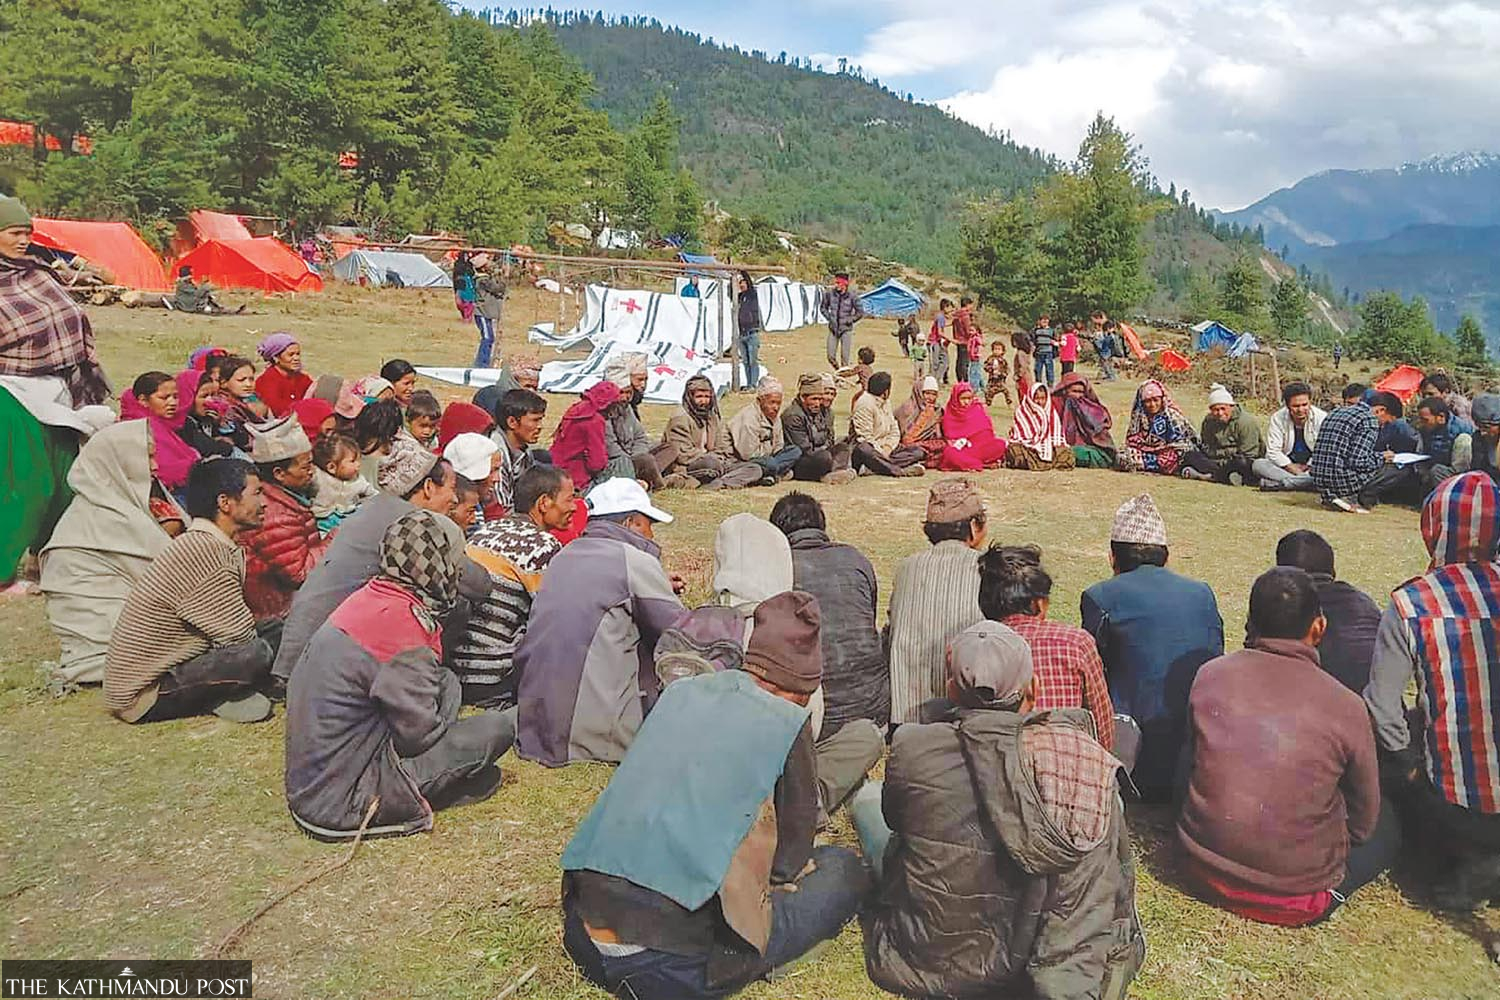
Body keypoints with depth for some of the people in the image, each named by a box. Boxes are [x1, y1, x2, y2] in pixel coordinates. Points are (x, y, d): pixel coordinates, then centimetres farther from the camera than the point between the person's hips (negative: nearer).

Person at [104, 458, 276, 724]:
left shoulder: (197, 542, 8)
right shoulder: (203, 550, -23)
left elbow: (230, 626, 9)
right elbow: (239, 633, -19)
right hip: (143, 699, -10)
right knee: (258, 654, -27)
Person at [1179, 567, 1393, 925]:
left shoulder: (1209, 676, -10)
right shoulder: (1346, 707, -16)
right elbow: (1363, 821, -1)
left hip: (1205, 873, 1)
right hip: (1296, 898, -1)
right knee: (1387, 825, 23)